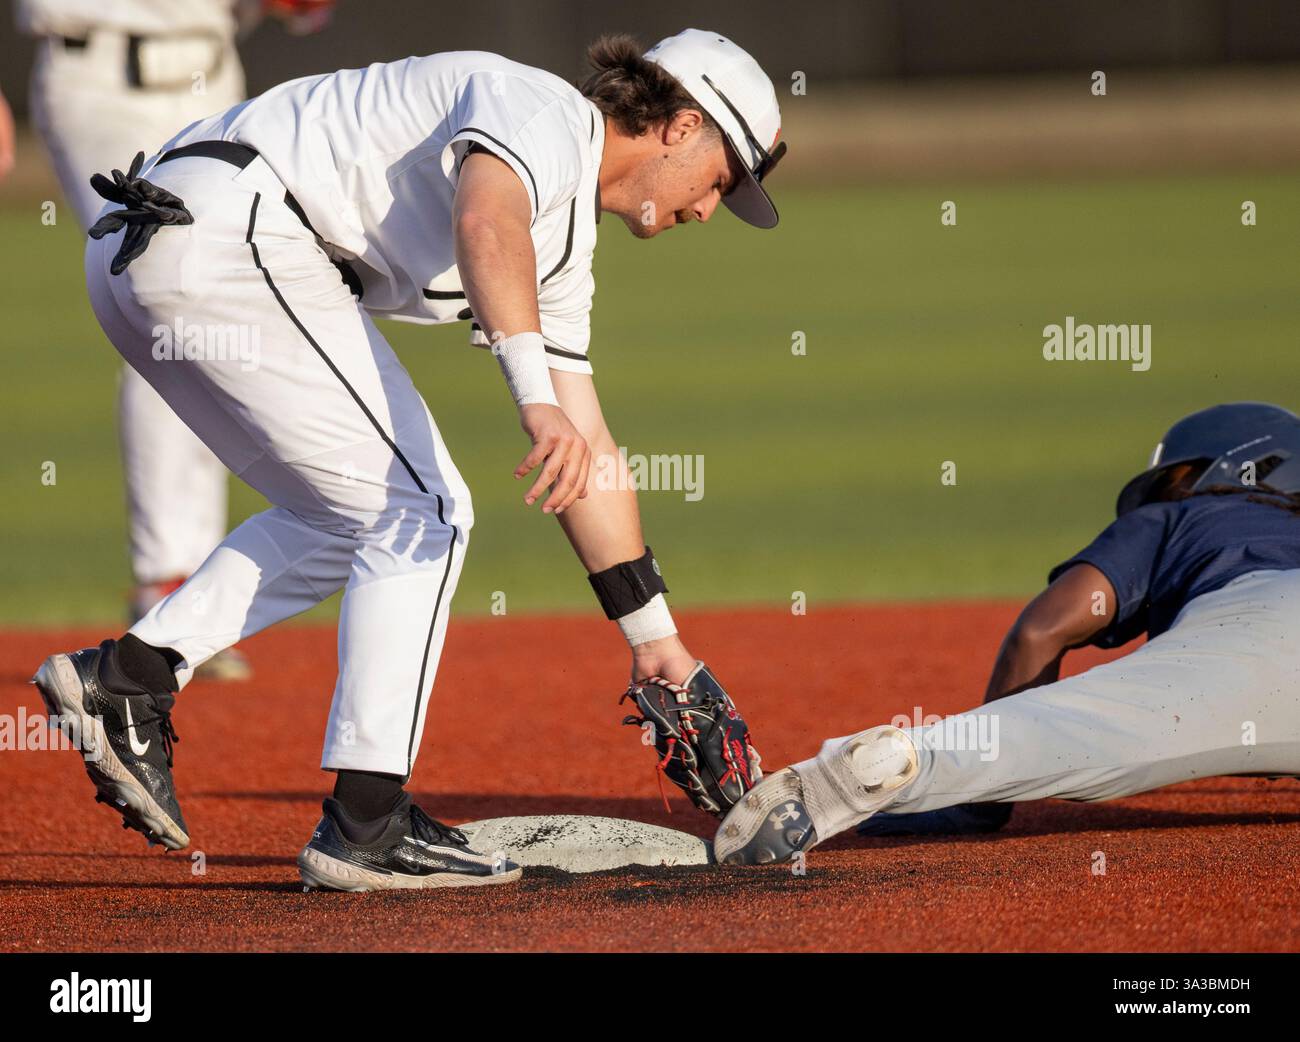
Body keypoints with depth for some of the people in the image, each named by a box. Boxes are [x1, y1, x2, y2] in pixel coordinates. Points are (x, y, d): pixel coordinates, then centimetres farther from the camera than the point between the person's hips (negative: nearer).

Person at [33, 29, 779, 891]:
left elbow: (586, 454, 28)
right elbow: (486, 220, -28)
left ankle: (129, 675, 8)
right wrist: (536, 397, -40)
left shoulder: (564, 241, 25)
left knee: (347, 516, 21)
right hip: (231, 230, -10)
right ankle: (366, 825, -5)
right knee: (421, 514, -4)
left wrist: (658, 642, 28)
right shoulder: (545, 111, -4)